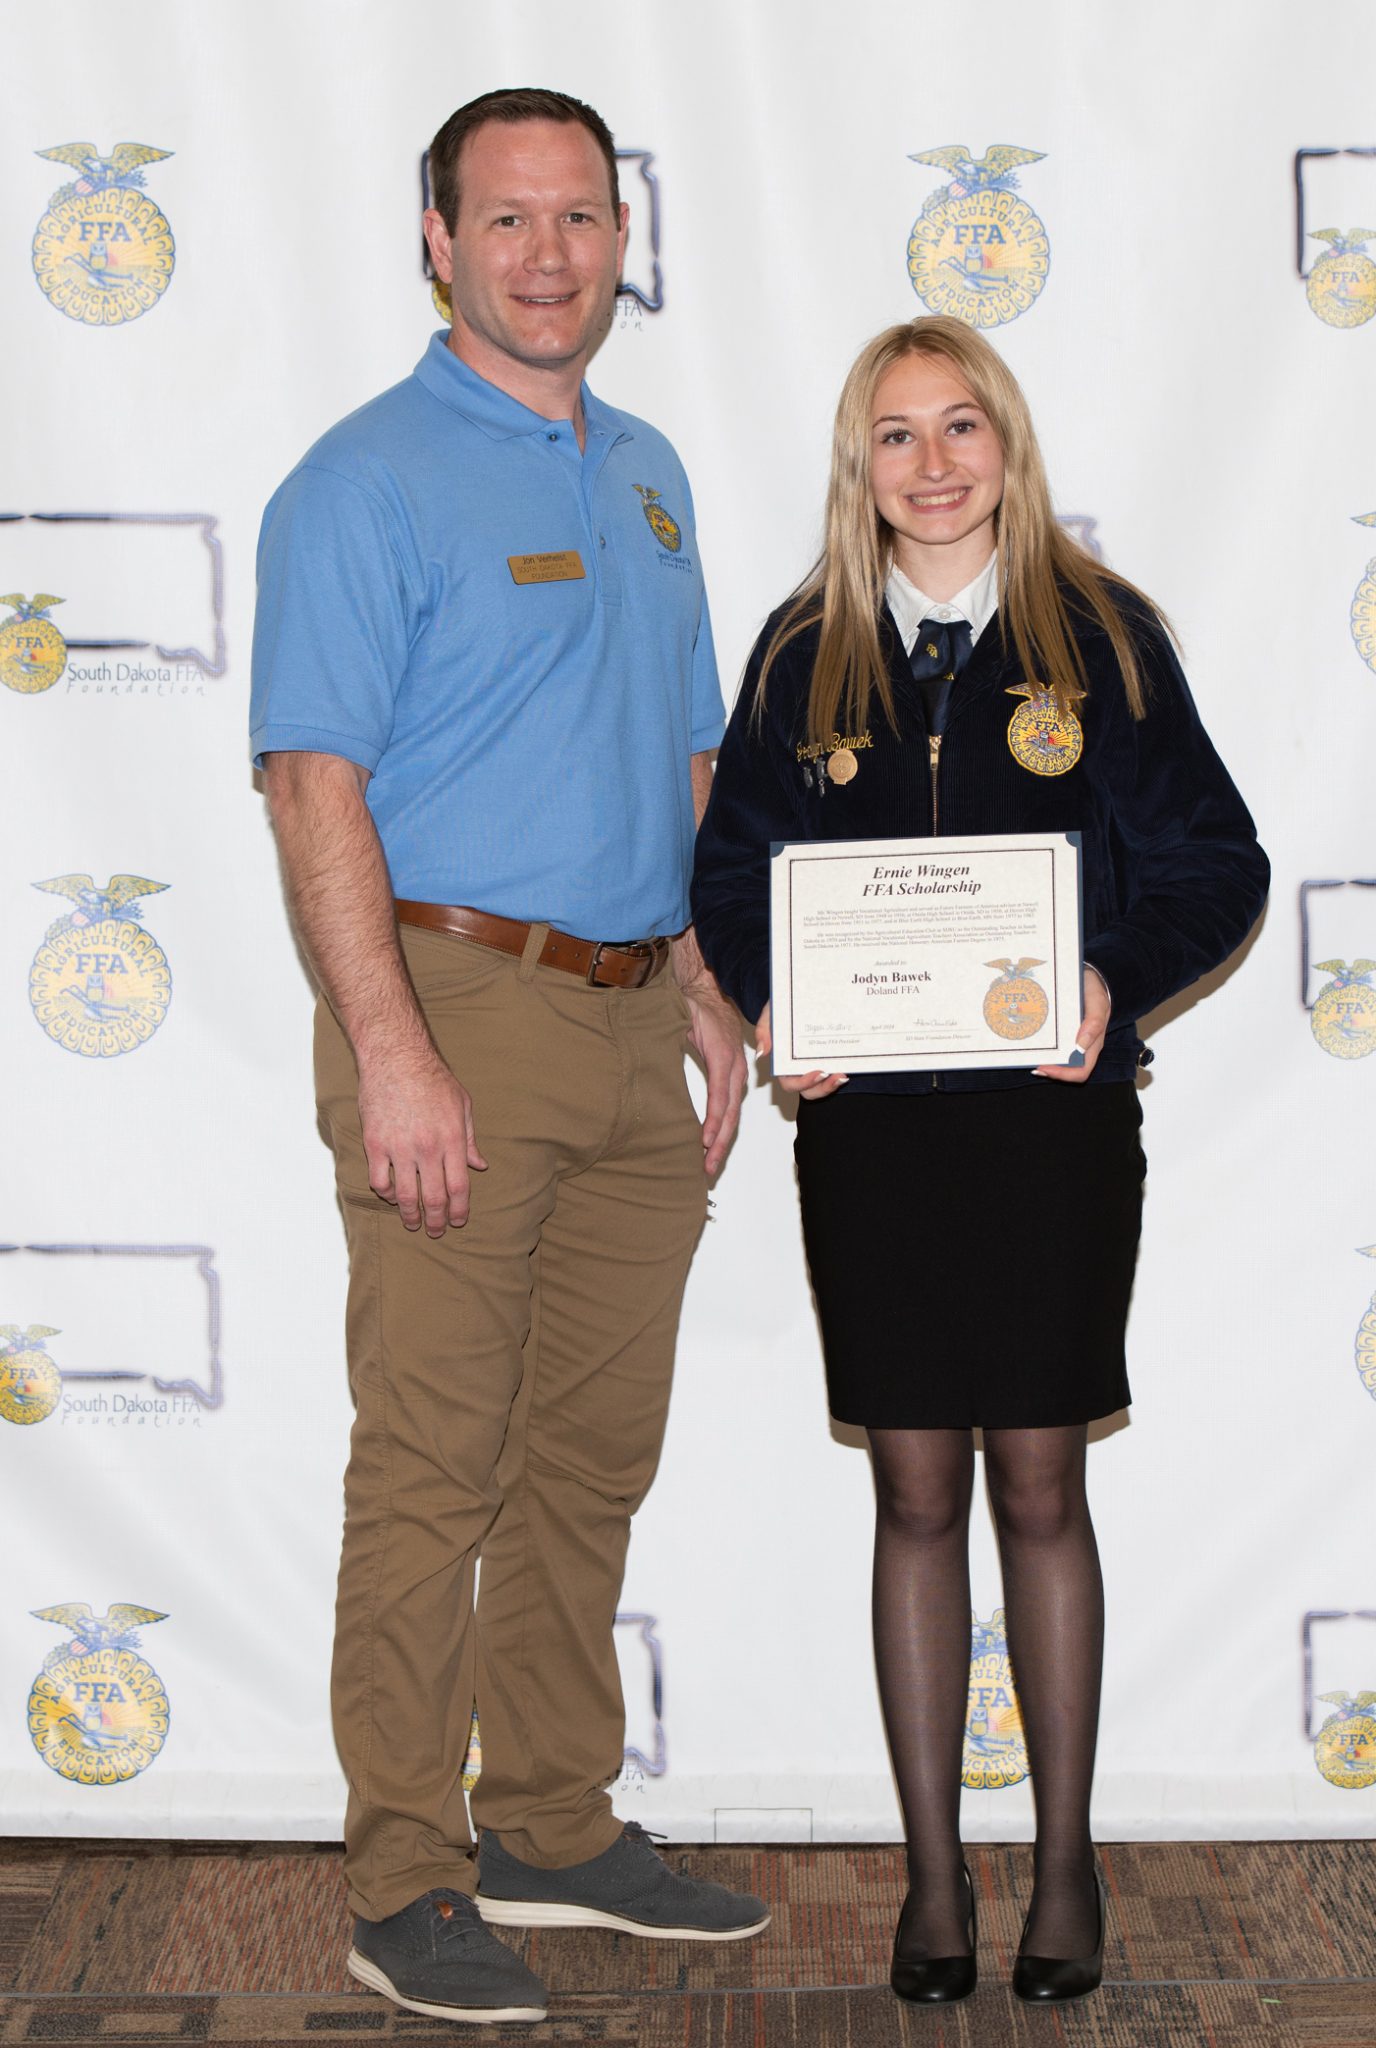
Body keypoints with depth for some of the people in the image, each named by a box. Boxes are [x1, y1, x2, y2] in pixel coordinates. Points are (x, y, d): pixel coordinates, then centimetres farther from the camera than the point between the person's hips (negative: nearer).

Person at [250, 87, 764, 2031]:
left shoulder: (648, 475, 17)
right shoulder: (367, 481, -6)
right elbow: (317, 783, -14)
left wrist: (705, 991, 16)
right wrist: (394, 1053, -21)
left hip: (630, 1025, 7)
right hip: (458, 1001, -7)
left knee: (596, 1451, 13)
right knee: (434, 1466, -3)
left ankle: (559, 1829, 26)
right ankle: (408, 1885, 8)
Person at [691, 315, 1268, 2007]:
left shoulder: (1101, 635, 2)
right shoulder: (803, 654, 7)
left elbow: (1214, 864, 2)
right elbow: (732, 870, 10)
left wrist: (1115, 981, -15)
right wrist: (776, 1003, -9)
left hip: (1052, 1109, -1)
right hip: (867, 1120, 1)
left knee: (1041, 1491, 6)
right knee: (917, 1497, 7)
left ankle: (1064, 1861, 21)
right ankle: (934, 1870, 19)